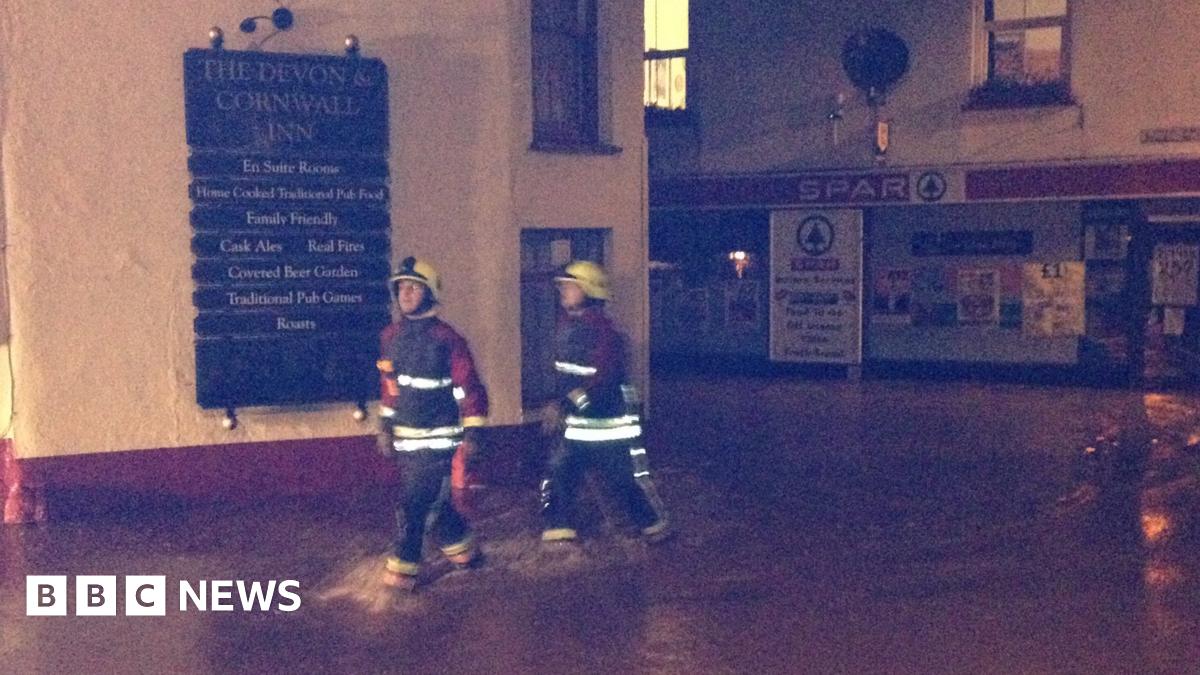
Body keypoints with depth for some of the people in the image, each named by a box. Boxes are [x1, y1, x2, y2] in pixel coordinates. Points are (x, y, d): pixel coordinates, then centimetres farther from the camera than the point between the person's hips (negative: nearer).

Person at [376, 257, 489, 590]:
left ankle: (402, 570, 2)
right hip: (405, 438, 6)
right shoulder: (390, 336, 6)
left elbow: (470, 387, -11)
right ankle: (463, 550, 34)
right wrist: (385, 426, 16)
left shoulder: (446, 338, -12)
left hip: (437, 440, -6)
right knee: (434, 499, 15)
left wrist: (471, 433, -14)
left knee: (413, 505, -8)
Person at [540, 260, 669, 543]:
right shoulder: (565, 323, 3)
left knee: (628, 479, 6)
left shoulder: (604, 330, -22)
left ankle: (654, 524, 26)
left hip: (610, 421, -6)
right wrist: (559, 407, 12)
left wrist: (564, 406, -36)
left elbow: (601, 379, -30)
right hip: (575, 423, 7)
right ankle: (559, 531, 11)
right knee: (559, 474, 0)